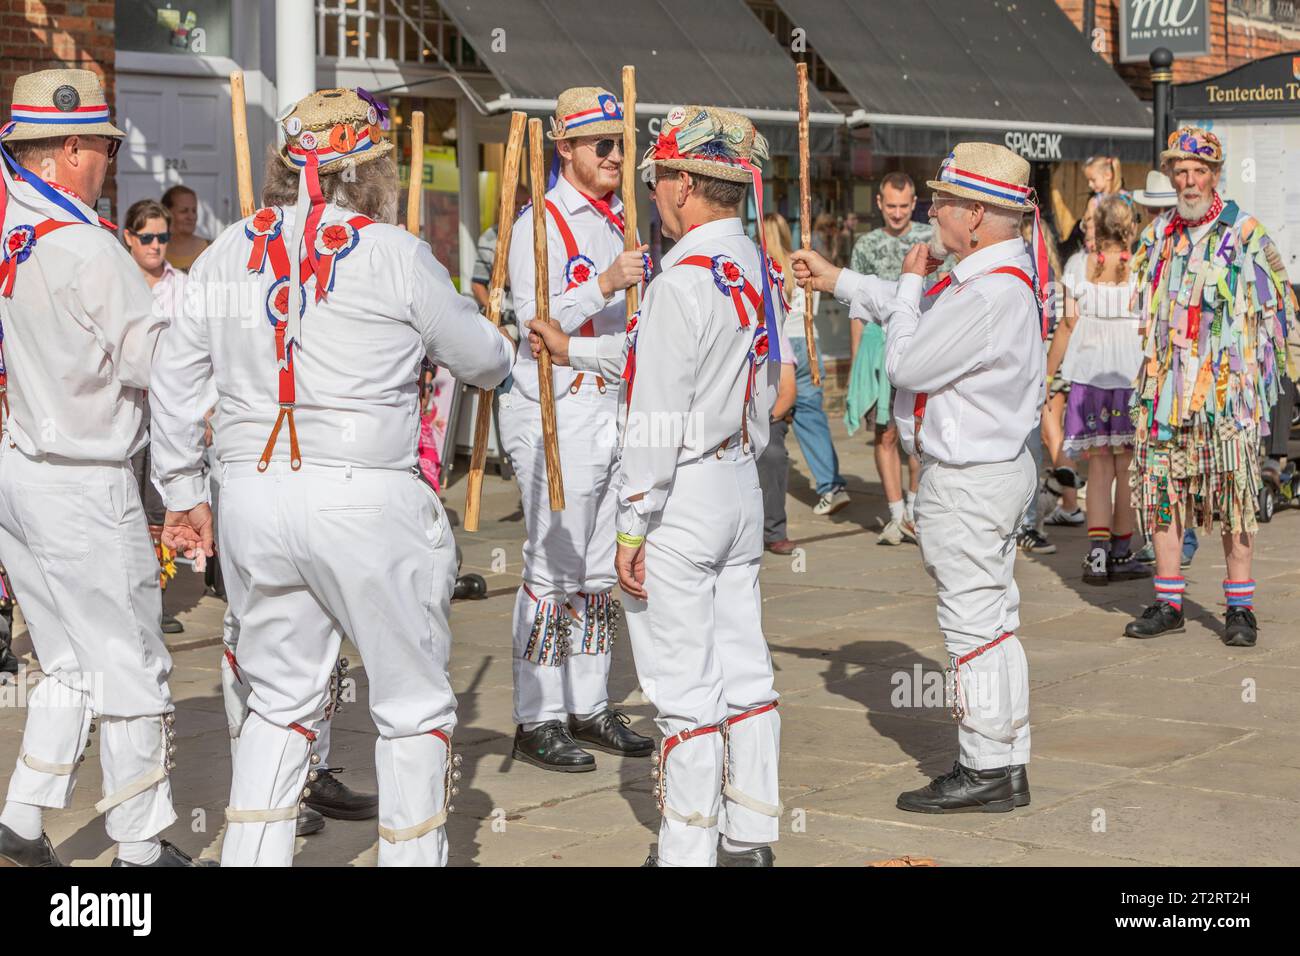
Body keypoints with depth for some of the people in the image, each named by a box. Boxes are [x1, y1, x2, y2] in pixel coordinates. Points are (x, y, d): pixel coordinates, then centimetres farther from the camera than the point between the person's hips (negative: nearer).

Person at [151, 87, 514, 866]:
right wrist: (498, 354, 28)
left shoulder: (229, 252, 7)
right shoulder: (395, 253, -6)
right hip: (366, 501, -5)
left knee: (283, 697, 18)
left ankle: (252, 856, 17)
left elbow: (174, 381, 12)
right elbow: (486, 360, 4)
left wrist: (183, 493, 21)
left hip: (254, 497, 5)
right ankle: (413, 853, 16)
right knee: (414, 703, 10)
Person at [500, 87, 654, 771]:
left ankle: (588, 707, 17)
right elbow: (536, 320, -19)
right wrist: (604, 284, -29)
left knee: (601, 570, 10)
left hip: (613, 404, 8)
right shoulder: (539, 222, -8)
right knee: (554, 568, -7)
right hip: (555, 412, -8)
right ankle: (536, 721, -2)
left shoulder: (617, 221, 18)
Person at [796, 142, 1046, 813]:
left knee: (973, 623, -3)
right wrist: (838, 280, 30)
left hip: (966, 481, -11)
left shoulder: (989, 292, -25)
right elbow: (929, 318, 24)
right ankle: (1006, 765, 24)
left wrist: (911, 278, -6)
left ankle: (985, 774, 5)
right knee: (993, 619, 15)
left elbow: (904, 362, -20)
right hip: (997, 465, 11)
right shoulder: (1010, 271, 9)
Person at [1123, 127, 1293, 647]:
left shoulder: (1245, 234, -2)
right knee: (1162, 490, 5)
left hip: (1226, 390, -4)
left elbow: (1279, 307, 2)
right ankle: (1168, 603, 13)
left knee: (1234, 496, -2)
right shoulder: (1156, 234, 11)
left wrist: (1268, 375, -1)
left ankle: (1240, 608, 5)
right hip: (1164, 389, 4)